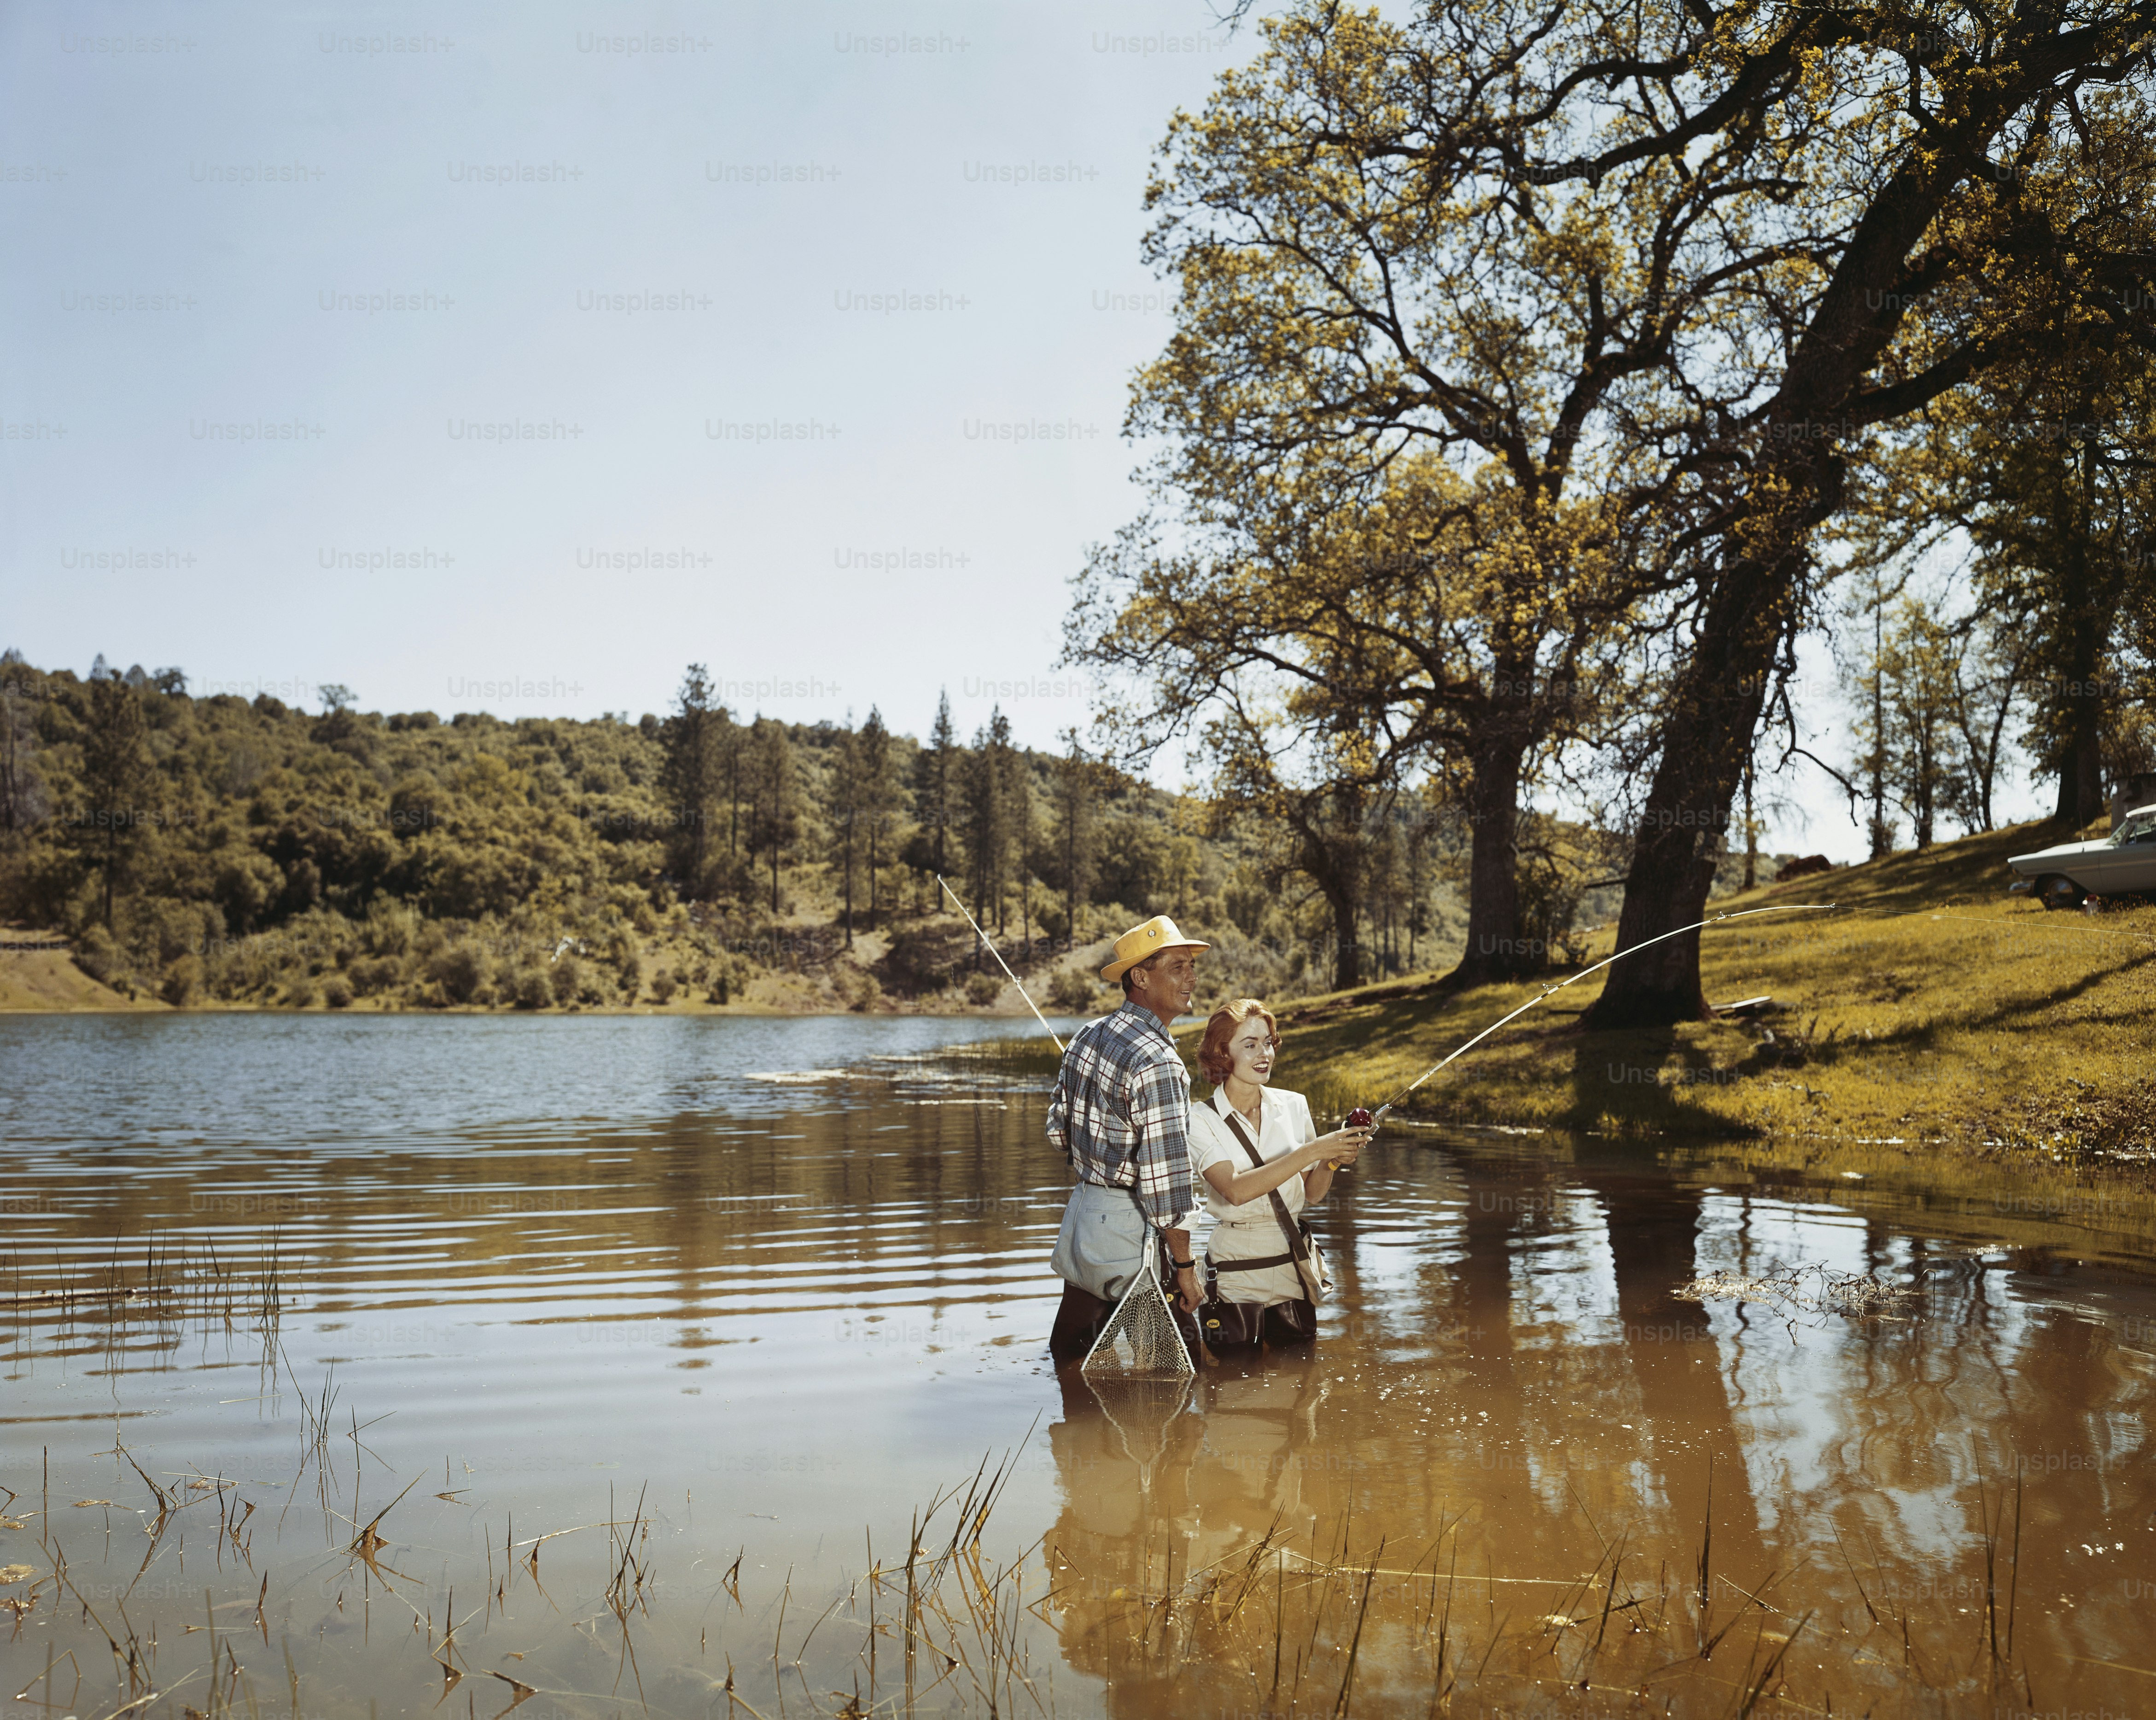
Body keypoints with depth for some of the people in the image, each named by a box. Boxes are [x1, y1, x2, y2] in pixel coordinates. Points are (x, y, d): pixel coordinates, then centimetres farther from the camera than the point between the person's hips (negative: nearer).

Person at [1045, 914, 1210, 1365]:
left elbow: (1059, 1128, 15)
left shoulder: (1087, 1037, 5)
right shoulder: (1157, 1063, -22)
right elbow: (1166, 1177, -23)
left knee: (1069, 1354, 18)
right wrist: (1184, 1268, -16)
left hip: (1080, 1214, 9)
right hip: (1128, 1233, -9)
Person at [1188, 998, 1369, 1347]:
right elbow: (1236, 1190, -25)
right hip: (1237, 1269, -4)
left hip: (1293, 1263, 4)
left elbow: (1312, 1193, 6)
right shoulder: (1202, 1120, -10)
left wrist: (1331, 1160, -15)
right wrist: (1311, 1150, -28)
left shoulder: (1293, 1106, 2)